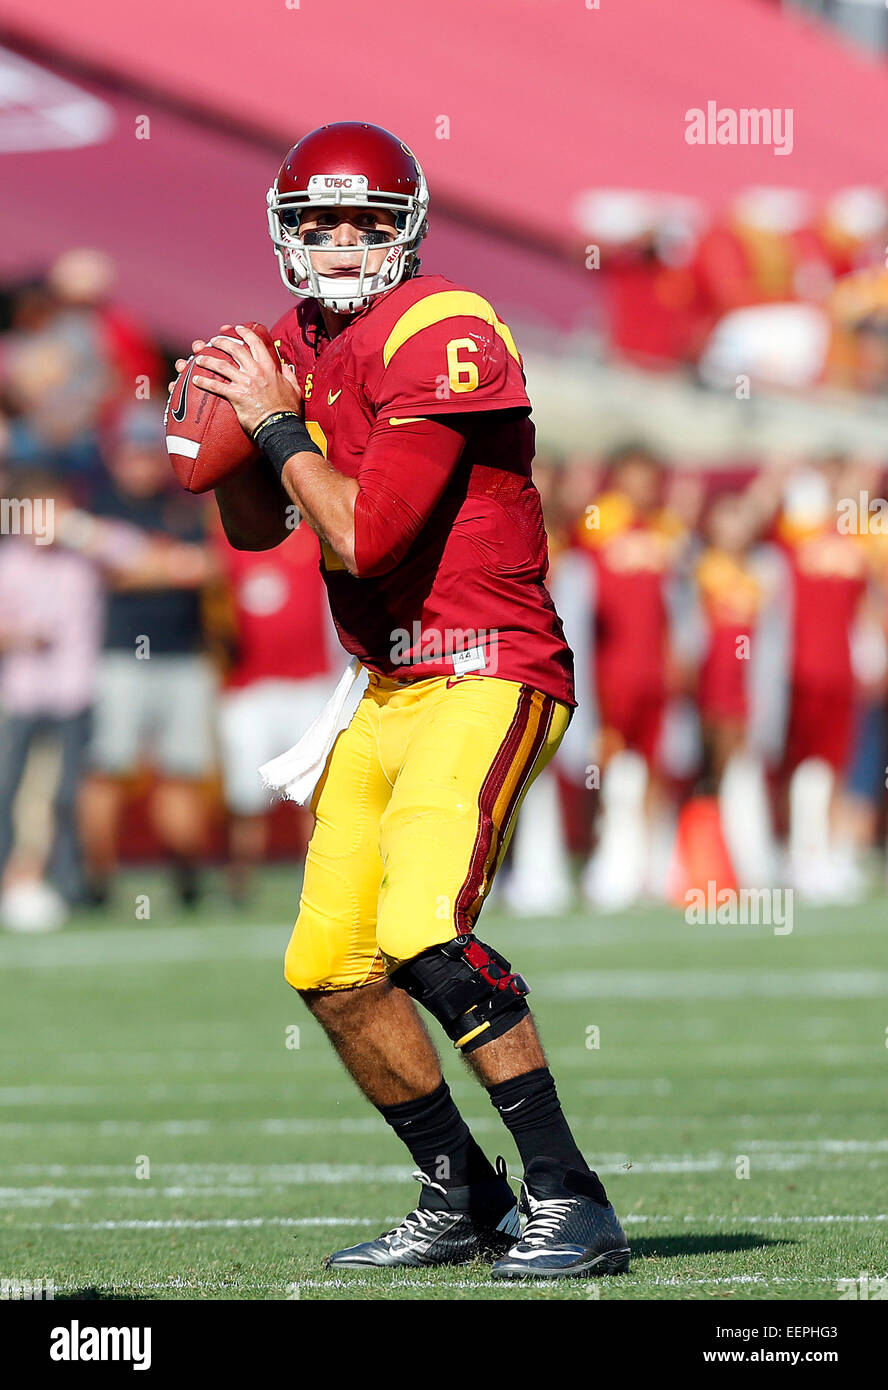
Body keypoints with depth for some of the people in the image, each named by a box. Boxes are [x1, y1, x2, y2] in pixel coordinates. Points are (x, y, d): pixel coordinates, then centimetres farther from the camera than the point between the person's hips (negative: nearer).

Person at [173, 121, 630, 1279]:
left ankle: (570, 1202, -22)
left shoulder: (441, 335, -15)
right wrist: (229, 427, 1)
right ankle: (463, 1200, 23)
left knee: (424, 932, -26)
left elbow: (365, 535, -22)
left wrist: (277, 426, -10)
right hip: (392, 692, 9)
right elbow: (256, 530, 19)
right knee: (331, 969, 10)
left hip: (487, 675, -9)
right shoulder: (302, 342, 12)